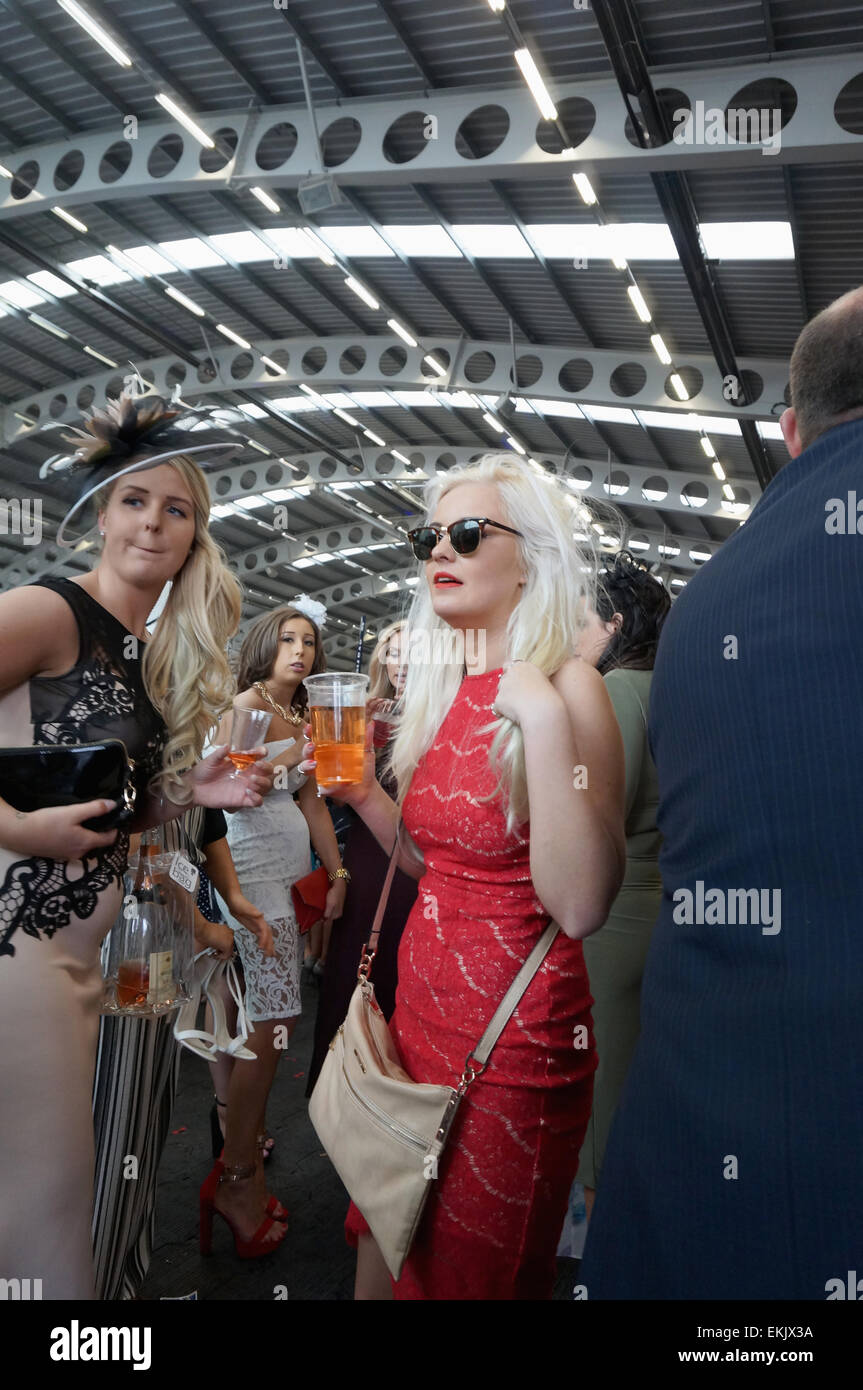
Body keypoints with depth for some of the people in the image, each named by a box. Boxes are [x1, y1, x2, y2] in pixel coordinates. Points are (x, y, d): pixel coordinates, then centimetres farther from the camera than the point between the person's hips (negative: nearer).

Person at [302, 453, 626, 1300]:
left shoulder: (568, 688, -17)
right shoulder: (445, 692, 4)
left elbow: (579, 907, -27)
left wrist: (543, 720, -29)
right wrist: (362, 793, 0)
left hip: (515, 1039, -7)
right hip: (422, 1005, 7)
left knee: (473, 1273, 13)